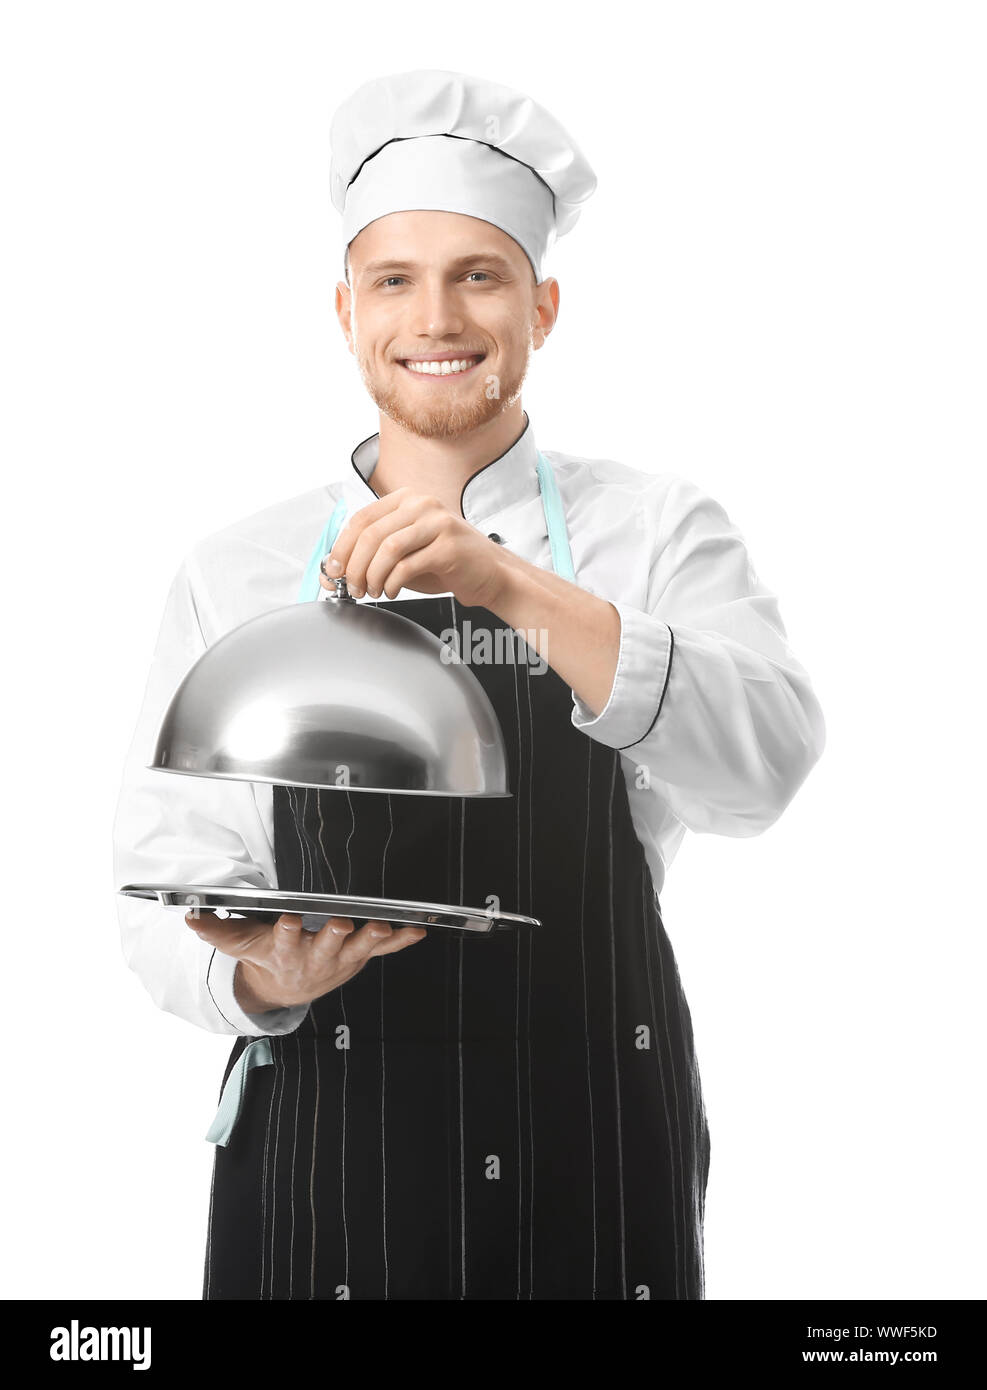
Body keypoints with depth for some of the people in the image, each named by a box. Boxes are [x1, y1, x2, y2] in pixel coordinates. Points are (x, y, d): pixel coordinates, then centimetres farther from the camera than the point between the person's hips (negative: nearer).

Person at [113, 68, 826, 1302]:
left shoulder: (658, 531, 0)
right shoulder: (234, 575, 3)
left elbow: (760, 767, -18)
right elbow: (166, 902, 0)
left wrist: (509, 583, -29)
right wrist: (267, 978, -21)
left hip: (592, 1170, 0)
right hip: (320, 1170, 1)